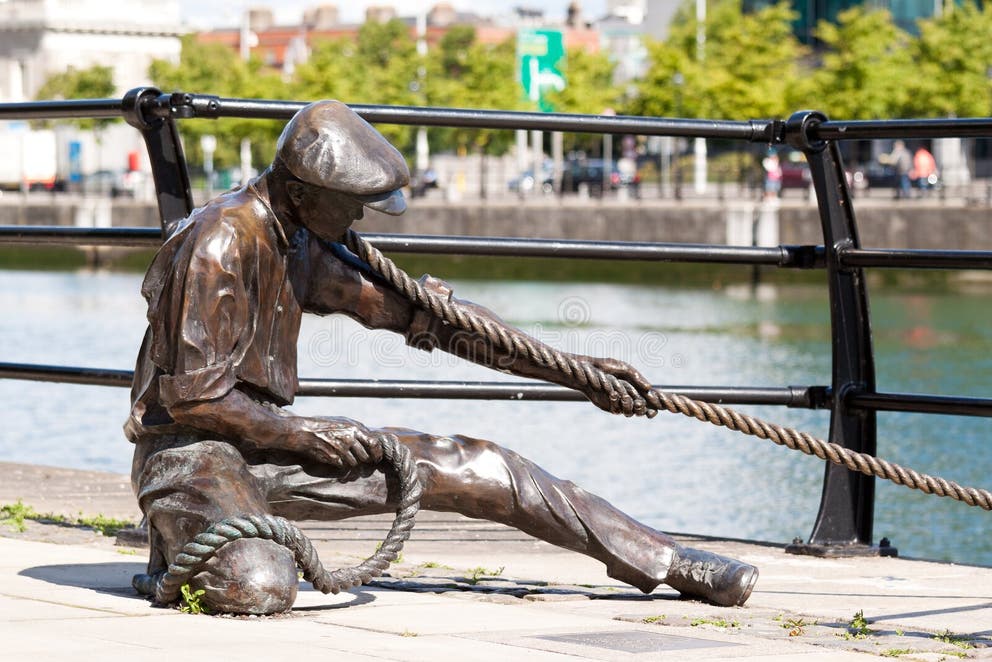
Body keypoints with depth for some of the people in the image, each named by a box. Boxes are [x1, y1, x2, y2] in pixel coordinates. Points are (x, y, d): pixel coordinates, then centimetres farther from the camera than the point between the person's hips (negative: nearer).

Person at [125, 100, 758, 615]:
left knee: (475, 467, 2)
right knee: (258, 587, -38)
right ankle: (180, 549, 0)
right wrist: (308, 435, -11)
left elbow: (424, 310, 11)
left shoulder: (302, 243, 8)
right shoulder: (218, 244, -21)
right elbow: (194, 399, -21)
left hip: (266, 442, 8)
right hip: (189, 449, -8)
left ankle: (670, 562, 10)